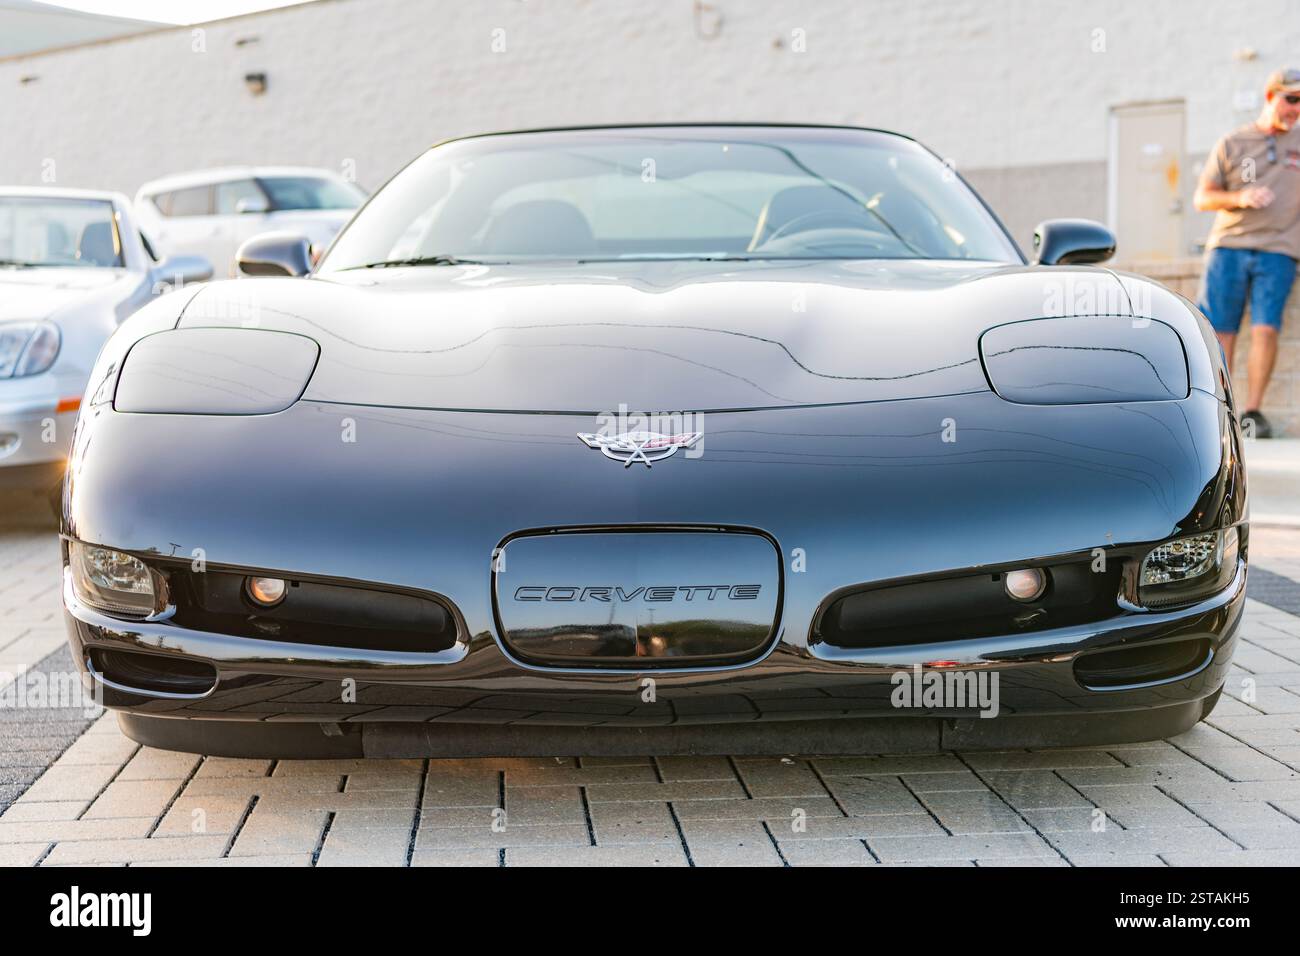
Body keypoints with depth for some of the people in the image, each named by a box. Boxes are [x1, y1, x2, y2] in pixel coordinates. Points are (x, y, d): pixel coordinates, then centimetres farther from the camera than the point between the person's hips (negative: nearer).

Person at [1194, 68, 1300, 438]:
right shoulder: (1231, 144, 9)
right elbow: (1201, 198, 7)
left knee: (1265, 328, -14)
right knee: (1221, 331, -3)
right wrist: (1241, 198, -10)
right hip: (1228, 245, 0)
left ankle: (1252, 413, -8)